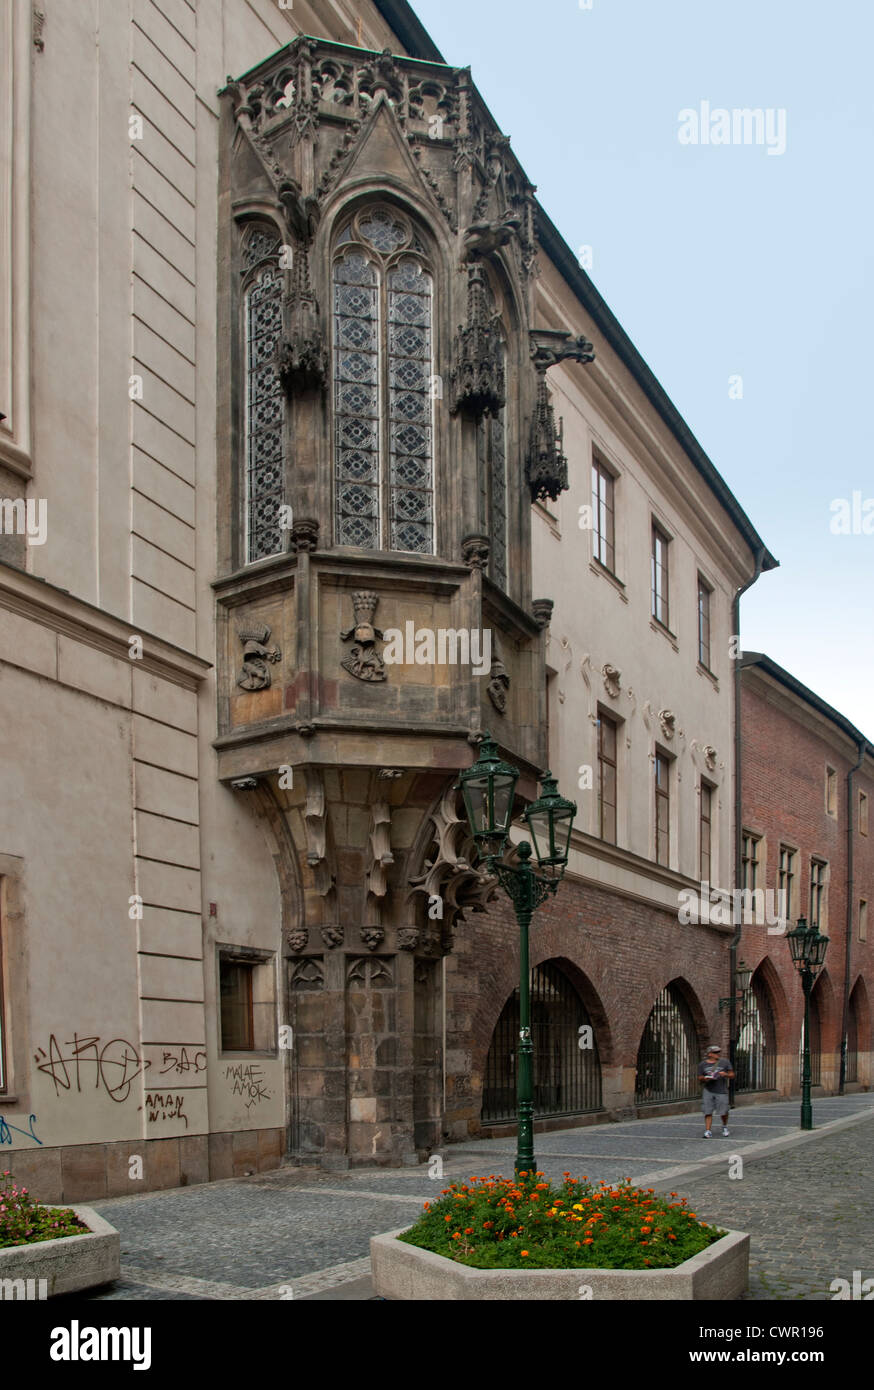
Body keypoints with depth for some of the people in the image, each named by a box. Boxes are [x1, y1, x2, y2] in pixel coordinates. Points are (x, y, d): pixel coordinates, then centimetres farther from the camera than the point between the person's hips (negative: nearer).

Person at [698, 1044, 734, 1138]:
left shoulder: (725, 1062, 5)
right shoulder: (702, 1064, 8)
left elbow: (732, 1074, 7)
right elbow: (699, 1078, 13)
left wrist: (726, 1074, -14)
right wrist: (704, 1078, -9)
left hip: (721, 1091, -1)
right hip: (708, 1091, 1)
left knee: (724, 1112, 0)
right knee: (708, 1111, -6)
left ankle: (725, 1126, 28)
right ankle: (707, 1131, -4)